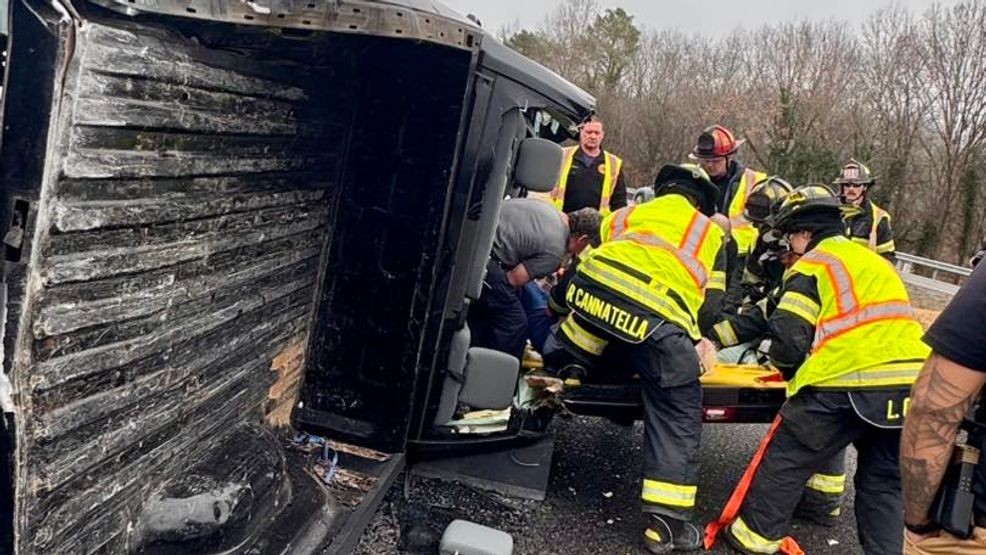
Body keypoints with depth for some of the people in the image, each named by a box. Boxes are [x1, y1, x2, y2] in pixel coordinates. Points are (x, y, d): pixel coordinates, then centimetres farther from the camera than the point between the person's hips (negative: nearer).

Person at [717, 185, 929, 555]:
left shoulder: (814, 264, 2)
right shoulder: (875, 261, 25)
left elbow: (788, 335, -7)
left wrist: (784, 366, 14)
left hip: (850, 385, -6)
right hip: (910, 383, 7)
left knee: (786, 458, 11)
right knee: (884, 482, 18)